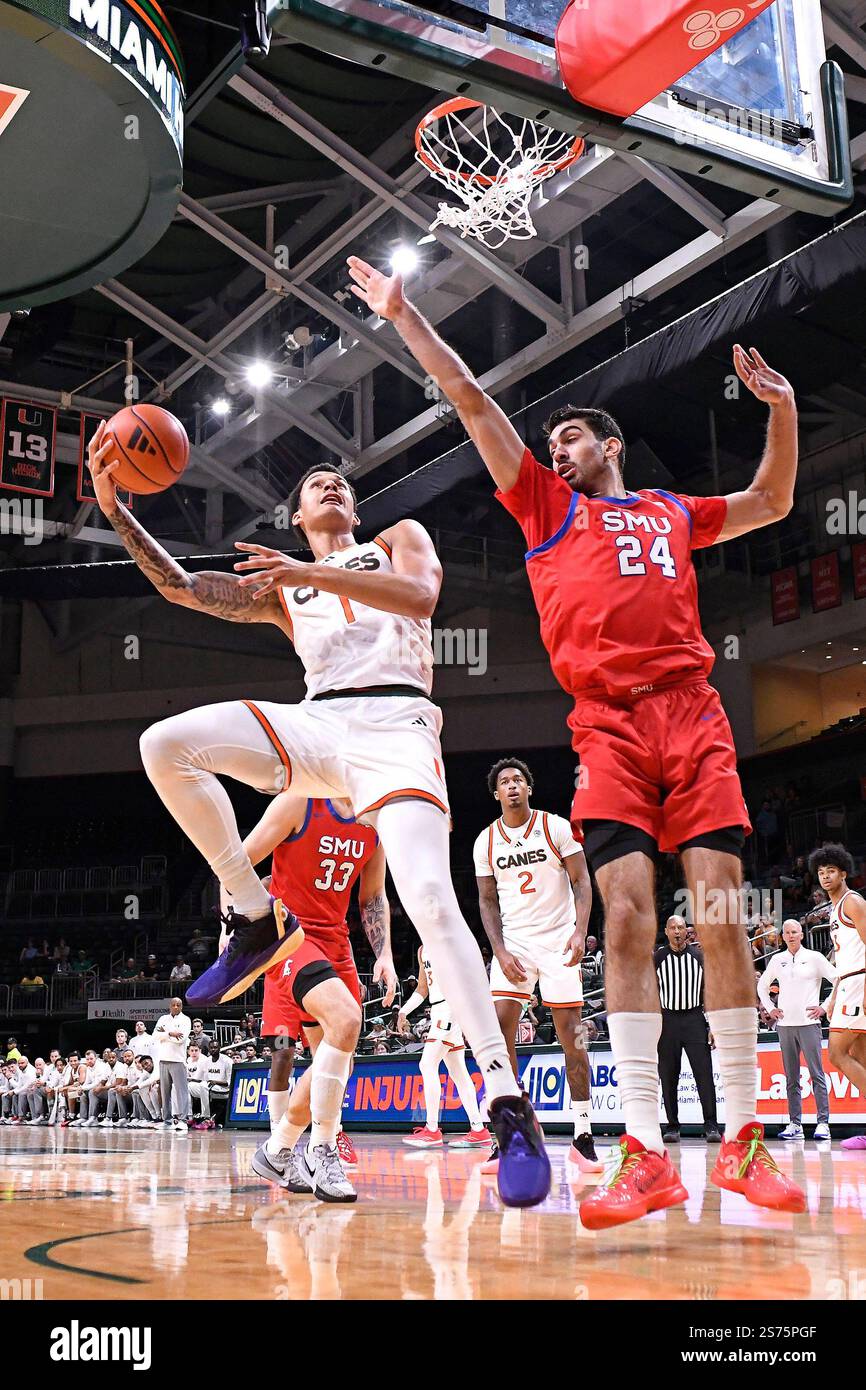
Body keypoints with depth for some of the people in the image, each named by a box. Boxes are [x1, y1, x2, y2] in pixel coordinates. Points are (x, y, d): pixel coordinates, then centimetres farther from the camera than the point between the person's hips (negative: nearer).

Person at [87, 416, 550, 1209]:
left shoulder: (399, 540, 19)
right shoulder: (279, 586, 28)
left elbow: (421, 594, -5)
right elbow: (182, 588, 15)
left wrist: (320, 574, -16)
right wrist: (116, 512, 4)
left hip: (395, 723, -4)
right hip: (317, 722, 4)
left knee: (429, 898, -25)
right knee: (165, 745, -18)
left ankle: (508, 1103, -25)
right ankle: (259, 920, -6)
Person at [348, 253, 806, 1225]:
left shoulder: (672, 512, 25)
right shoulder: (546, 507, 20)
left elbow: (771, 502, 36)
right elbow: (470, 400, 19)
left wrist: (781, 407, 24)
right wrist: (403, 317, 20)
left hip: (692, 715, 1)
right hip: (608, 725, -1)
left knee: (720, 916, -6)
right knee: (627, 920, -11)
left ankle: (742, 1142, 1)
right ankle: (645, 1153, -10)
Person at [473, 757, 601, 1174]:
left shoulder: (557, 828, -3)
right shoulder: (486, 841, 4)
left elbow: (582, 882, -3)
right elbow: (488, 901, 8)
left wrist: (580, 932, -17)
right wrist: (501, 952, -4)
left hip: (558, 941, -2)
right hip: (512, 941, 2)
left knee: (571, 1035, -2)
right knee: (498, 1032, -10)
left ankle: (582, 1136, 6)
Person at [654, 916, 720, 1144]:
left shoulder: (699, 956, 5)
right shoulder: (658, 958, 5)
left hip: (694, 1019, 0)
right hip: (667, 1020, 0)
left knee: (704, 1074, -7)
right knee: (668, 1078, 2)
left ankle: (711, 1126, -4)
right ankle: (672, 1127, 10)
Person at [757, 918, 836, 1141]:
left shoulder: (814, 957, 1)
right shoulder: (777, 960, 11)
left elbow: (839, 980, 0)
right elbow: (762, 985, 25)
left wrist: (825, 1007, -4)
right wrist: (770, 1008, 14)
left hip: (808, 1023, -4)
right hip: (785, 1024, 4)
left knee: (817, 1074, -7)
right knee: (791, 1078, 6)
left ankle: (823, 1123, -6)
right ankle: (794, 1124, 9)